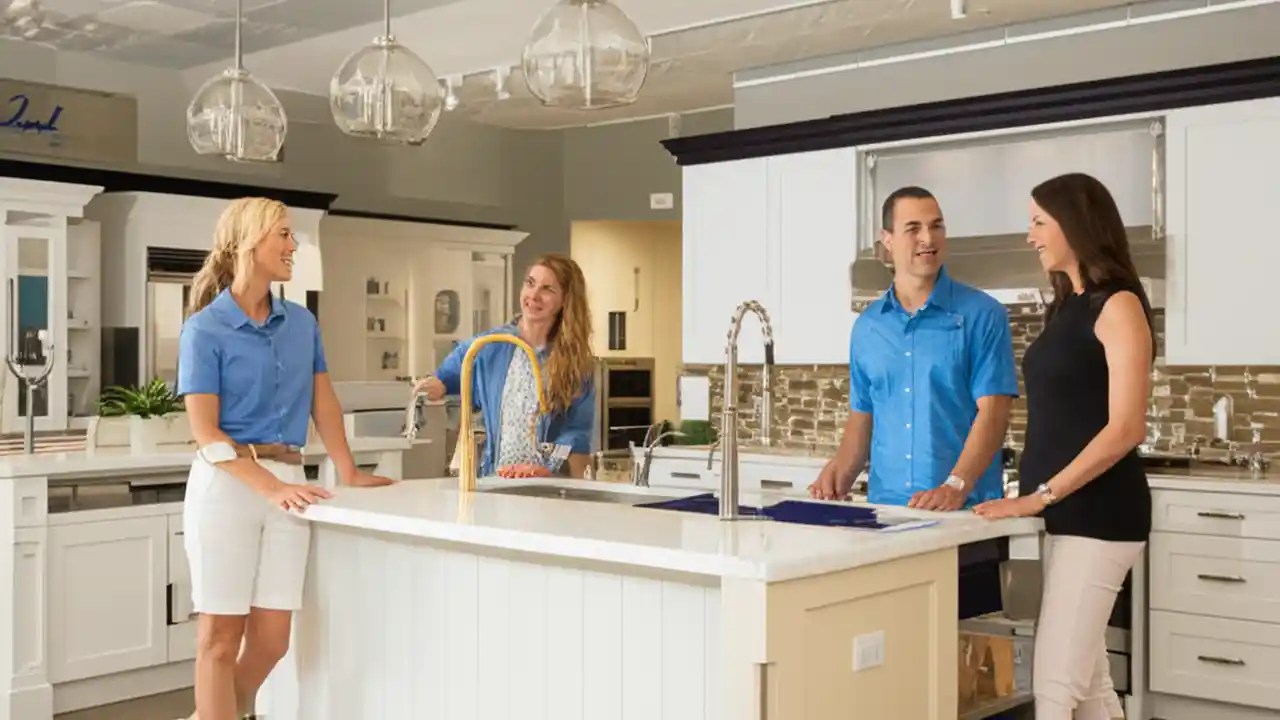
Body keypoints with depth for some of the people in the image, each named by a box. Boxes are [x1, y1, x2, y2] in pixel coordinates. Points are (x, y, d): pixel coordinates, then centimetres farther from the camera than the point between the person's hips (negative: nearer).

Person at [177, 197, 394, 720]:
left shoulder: (302, 322, 11)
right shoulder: (204, 329, -6)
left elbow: (323, 403, 18)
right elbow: (205, 433, -11)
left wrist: (349, 474, 13)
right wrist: (270, 488, -20)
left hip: (289, 482, 5)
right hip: (226, 484, -5)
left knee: (271, 639, 7)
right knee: (221, 634, 2)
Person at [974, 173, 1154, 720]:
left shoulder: (1118, 305, -9)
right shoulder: (1067, 309, 16)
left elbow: (1125, 428, -17)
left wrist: (1040, 496, -19)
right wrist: (1034, 497, 9)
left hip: (1097, 514, -8)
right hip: (1064, 513, 8)